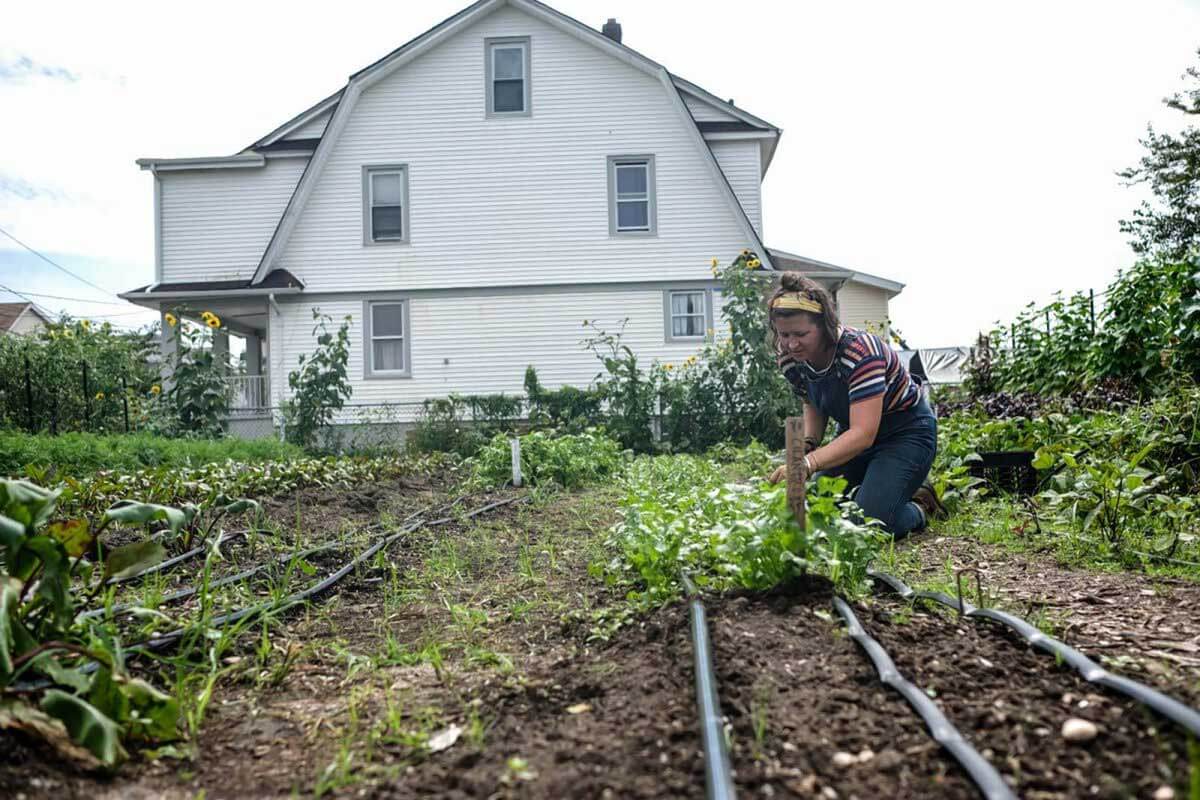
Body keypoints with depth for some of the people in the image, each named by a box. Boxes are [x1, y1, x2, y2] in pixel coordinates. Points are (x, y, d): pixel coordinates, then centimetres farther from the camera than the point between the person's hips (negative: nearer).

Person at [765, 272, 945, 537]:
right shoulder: (790, 359, -12)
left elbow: (864, 434, -39)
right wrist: (807, 444, -13)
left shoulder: (860, 352, -33)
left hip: (905, 432, -7)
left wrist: (808, 463, -52)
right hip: (854, 433, 7)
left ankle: (920, 503, 9)